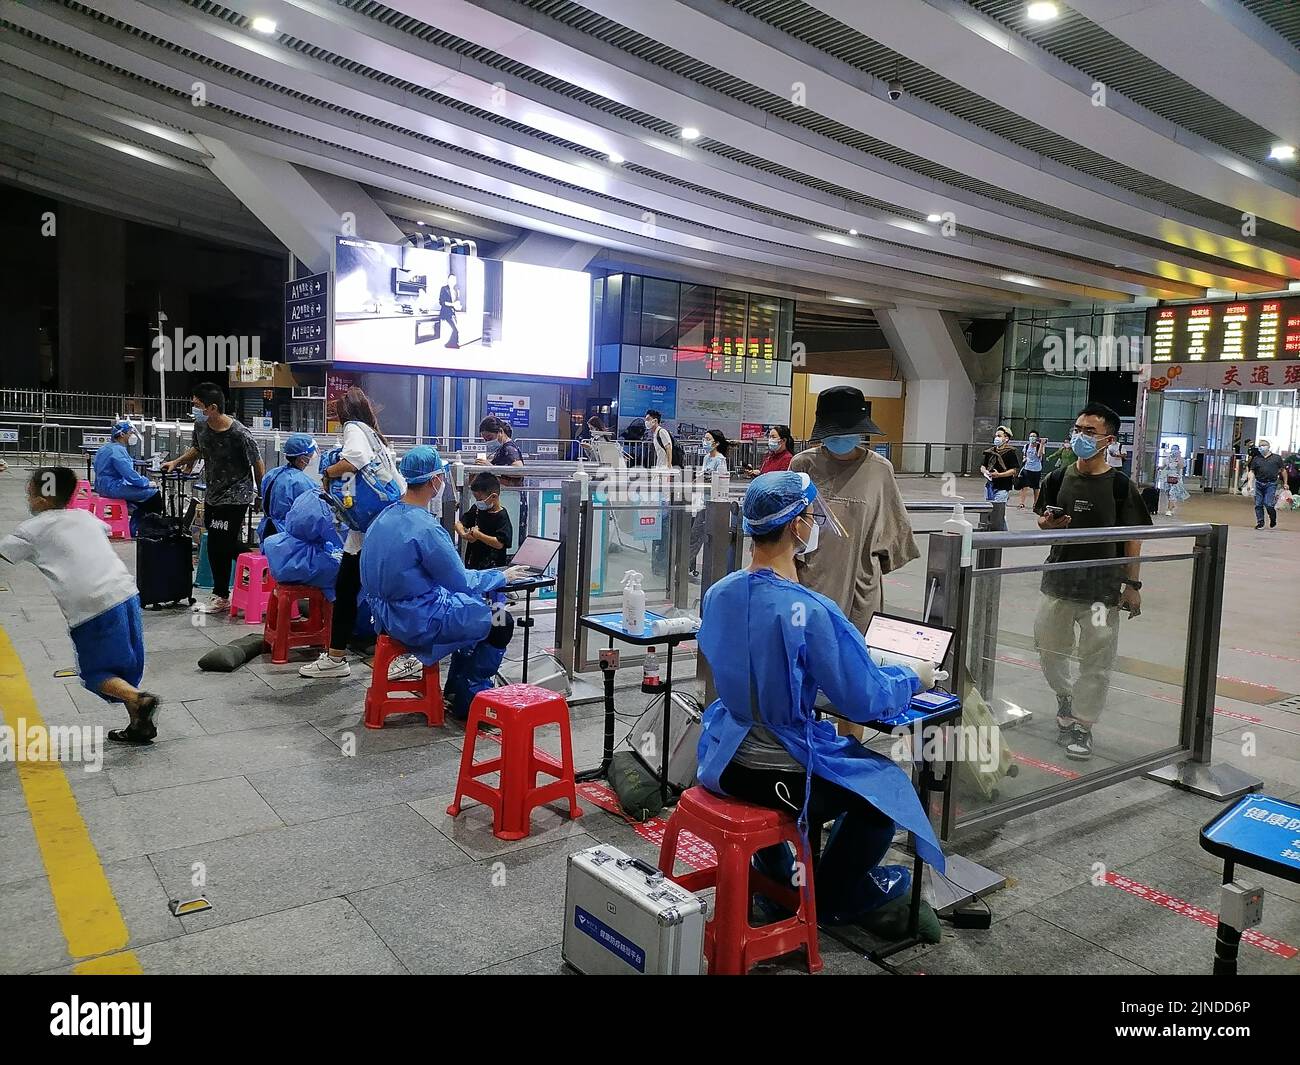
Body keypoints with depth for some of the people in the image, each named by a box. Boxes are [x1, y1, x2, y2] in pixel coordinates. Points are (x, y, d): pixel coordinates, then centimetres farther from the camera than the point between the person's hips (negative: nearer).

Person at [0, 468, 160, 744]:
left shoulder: (32, 530, 6)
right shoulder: (85, 516, 21)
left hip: (91, 607, -6)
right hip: (126, 593, 6)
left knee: (95, 673, 9)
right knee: (124, 665, 18)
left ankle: (138, 699, -15)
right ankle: (140, 724, 15)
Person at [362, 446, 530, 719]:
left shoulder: (386, 516, 4)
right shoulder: (425, 528, -25)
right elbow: (460, 581, -15)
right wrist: (502, 576, 1)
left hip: (388, 611, 9)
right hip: (419, 620, -9)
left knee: (474, 606, 24)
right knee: (501, 622, 3)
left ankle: (455, 693, 29)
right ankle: (467, 701, 15)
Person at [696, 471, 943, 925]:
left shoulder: (717, 594, -5)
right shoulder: (811, 612, -27)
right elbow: (865, 701, -19)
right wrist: (912, 677, 3)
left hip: (727, 763, 7)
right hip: (783, 778, -7)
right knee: (888, 781, 20)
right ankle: (833, 899, 34)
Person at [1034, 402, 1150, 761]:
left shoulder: (1120, 485, -8)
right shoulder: (1058, 479, 2)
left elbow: (1133, 537, -3)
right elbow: (1043, 521, 12)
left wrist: (1132, 583, -6)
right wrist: (1048, 523, -12)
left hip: (1103, 586, -3)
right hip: (1059, 580, 4)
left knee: (1096, 658, 2)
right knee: (1048, 645, 15)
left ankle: (1082, 725, 17)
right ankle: (1066, 695, 42)